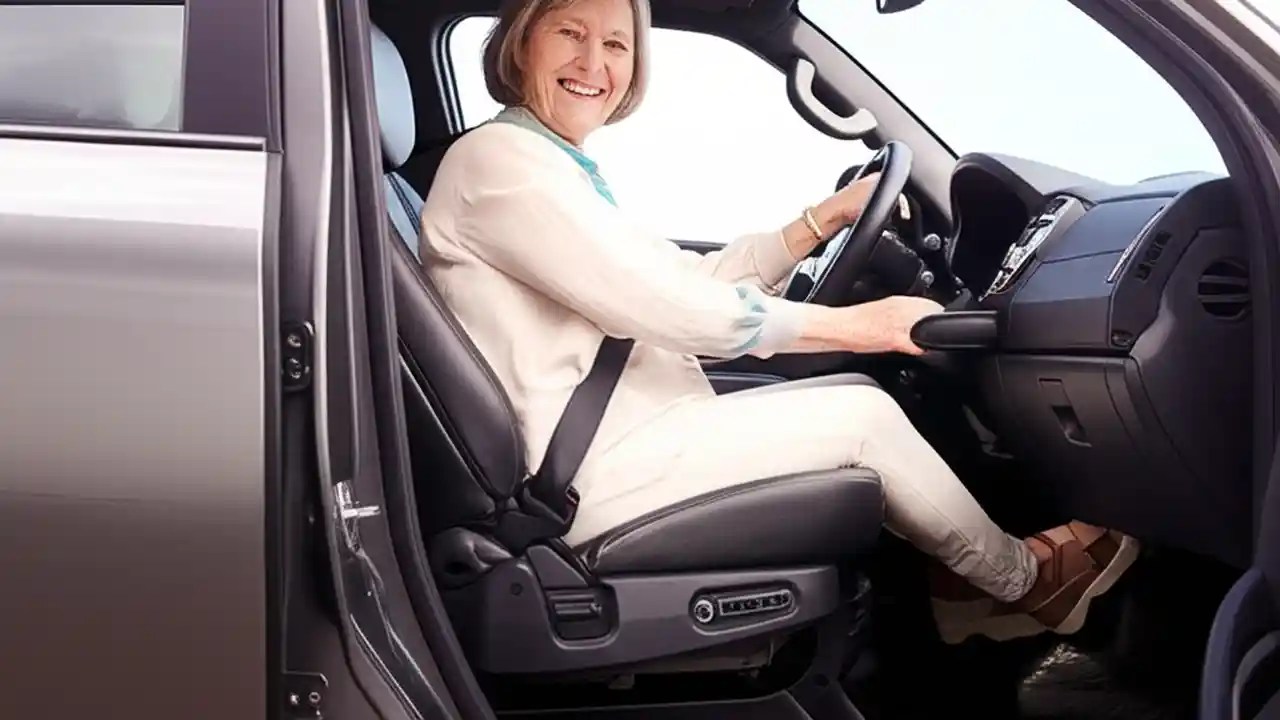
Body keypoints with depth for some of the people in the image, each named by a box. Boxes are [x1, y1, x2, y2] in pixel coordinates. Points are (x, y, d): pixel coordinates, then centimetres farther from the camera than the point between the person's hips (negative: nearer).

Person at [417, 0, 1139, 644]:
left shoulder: (559, 171, 16)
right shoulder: (495, 162, -15)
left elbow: (692, 278, 15)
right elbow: (664, 307, -23)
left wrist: (823, 219, 6)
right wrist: (849, 325, -17)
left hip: (616, 438, 10)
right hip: (587, 472, -10)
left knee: (857, 395, 12)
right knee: (865, 415, -4)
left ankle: (961, 588, 21)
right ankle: (1023, 578, 17)